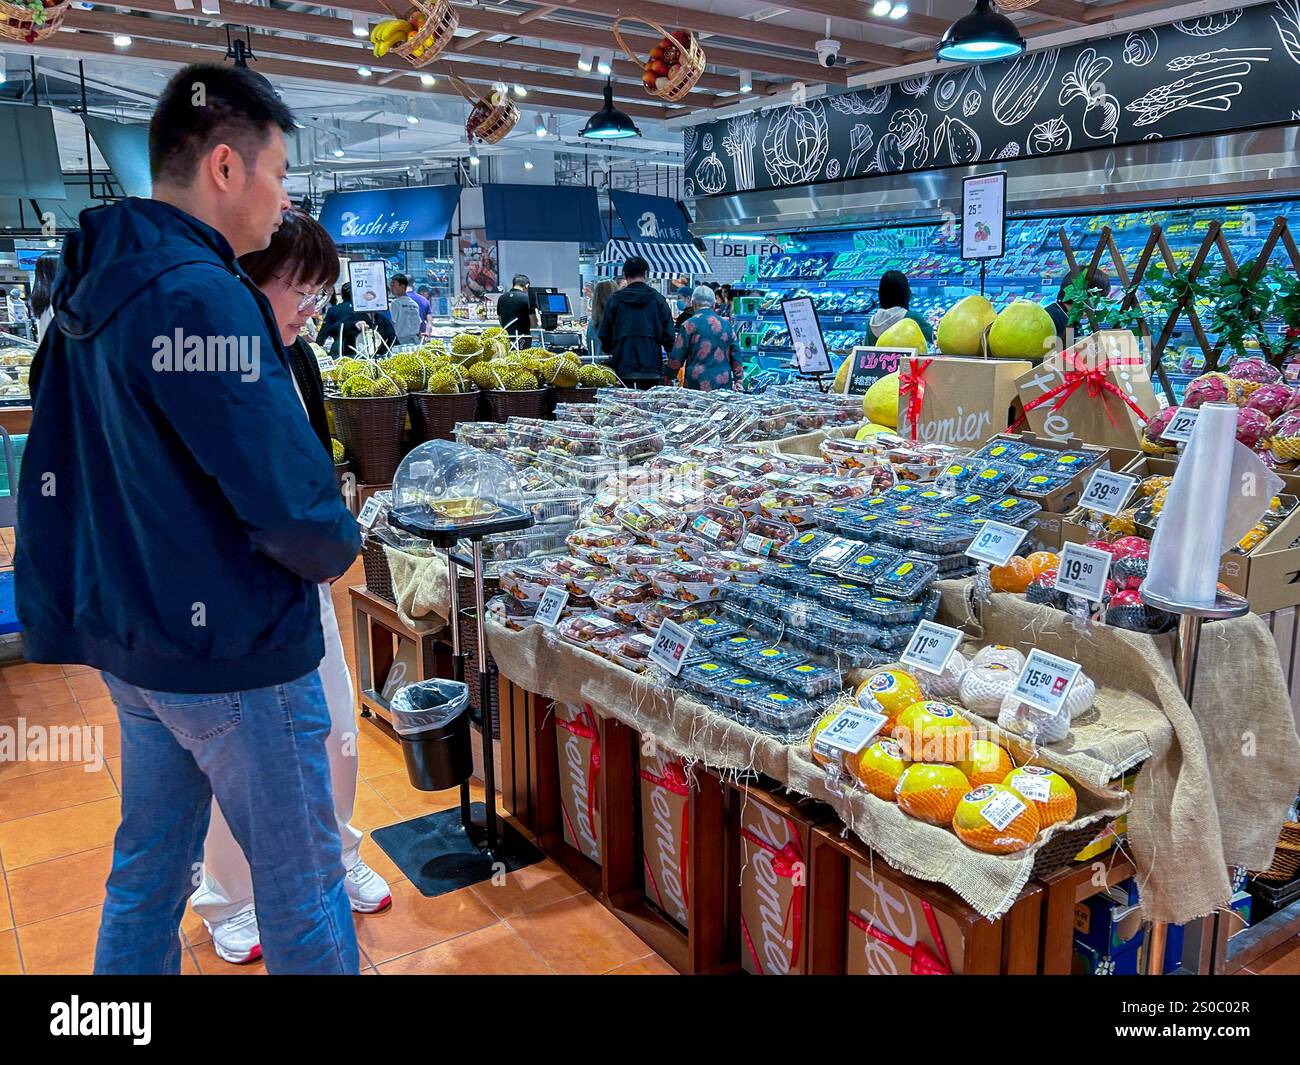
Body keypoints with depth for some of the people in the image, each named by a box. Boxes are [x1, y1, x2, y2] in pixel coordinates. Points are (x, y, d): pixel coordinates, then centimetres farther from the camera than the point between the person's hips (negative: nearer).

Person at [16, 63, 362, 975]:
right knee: (302, 891, 7)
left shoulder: (91, 290, 9)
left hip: (132, 640, 9)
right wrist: (337, 546, -6)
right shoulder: (200, 297, -22)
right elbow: (291, 499, -26)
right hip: (236, 655, -9)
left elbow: (58, 468, 16)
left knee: (147, 874, 22)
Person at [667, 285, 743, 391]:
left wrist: (669, 376, 12)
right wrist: (738, 379, 17)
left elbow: (677, 356, -1)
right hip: (723, 384, 4)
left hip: (697, 384, -4)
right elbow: (735, 354, 12)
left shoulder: (689, 324, -3)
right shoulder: (726, 323, 10)